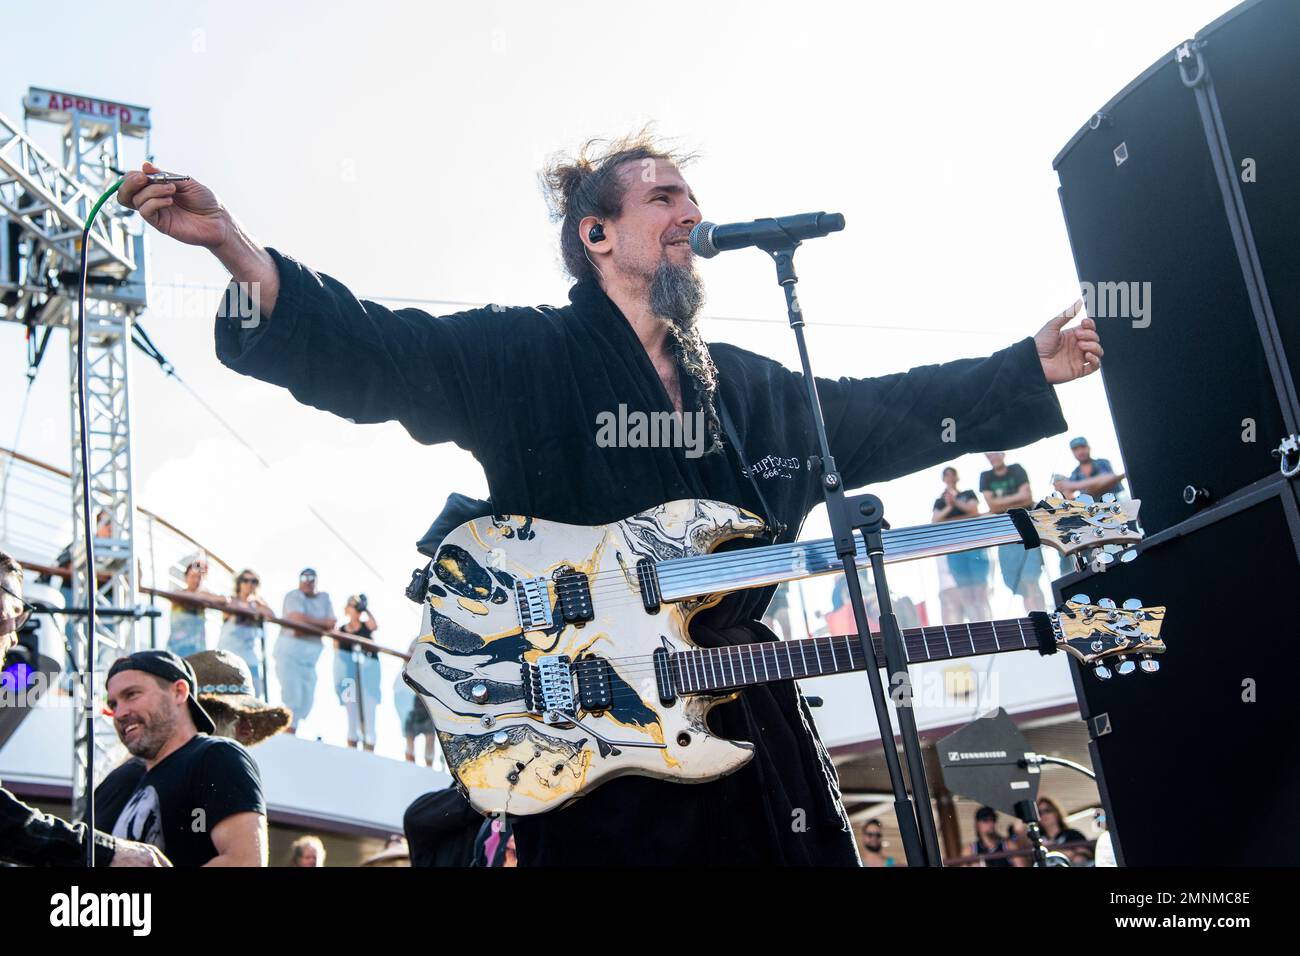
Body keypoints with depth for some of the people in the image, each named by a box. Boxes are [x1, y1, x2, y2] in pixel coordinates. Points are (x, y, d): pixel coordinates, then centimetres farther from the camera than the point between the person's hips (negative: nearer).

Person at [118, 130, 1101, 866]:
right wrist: (233, 244, -24)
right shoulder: (519, 356, 0)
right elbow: (366, 351, -11)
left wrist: (1033, 365, 26)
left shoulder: (758, 389, 18)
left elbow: (895, 413, 26)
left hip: (758, 741, 6)